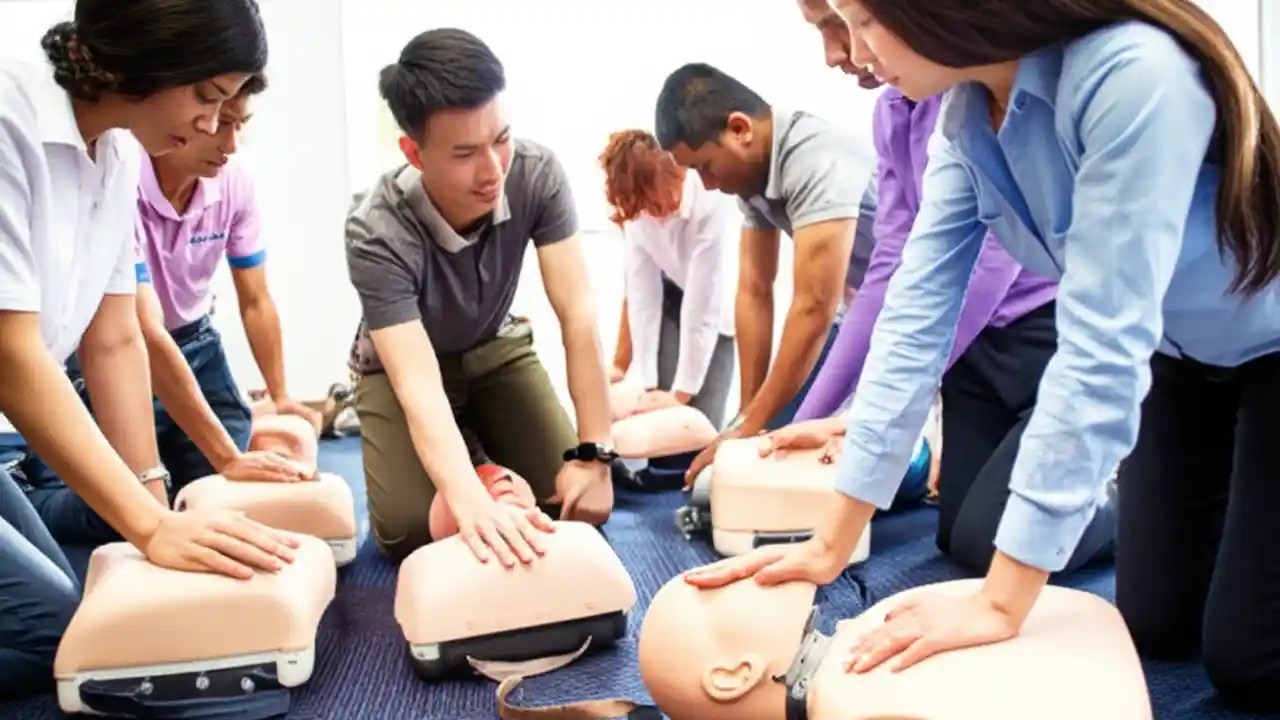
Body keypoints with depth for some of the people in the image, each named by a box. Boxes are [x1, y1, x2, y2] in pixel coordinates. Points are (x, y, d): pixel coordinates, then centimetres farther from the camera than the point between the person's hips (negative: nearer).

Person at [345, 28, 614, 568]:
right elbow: (420, 389, -43)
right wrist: (471, 504, -60)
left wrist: (592, 457, -33)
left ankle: (483, 449, 22)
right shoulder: (378, 235, -36)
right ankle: (471, 456, 15)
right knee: (411, 530, -17)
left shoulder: (537, 174, -29)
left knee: (574, 506, -7)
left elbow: (579, 319, -28)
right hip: (400, 366, -2)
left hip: (494, 349, 3)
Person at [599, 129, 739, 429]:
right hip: (676, 295, 4)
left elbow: (705, 307, -32)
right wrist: (649, 384, -18)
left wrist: (682, 392, -27)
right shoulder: (637, 210, -20)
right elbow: (643, 297, -17)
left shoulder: (712, 204, -36)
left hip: (724, 302, -4)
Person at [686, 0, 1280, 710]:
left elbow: (1101, 349, -37)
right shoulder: (966, 114, -12)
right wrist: (831, 543, -16)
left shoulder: (1132, 76, -36)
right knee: (1158, 626, 8)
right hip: (1183, 354, 6)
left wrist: (1001, 603, -35)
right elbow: (915, 314, -14)